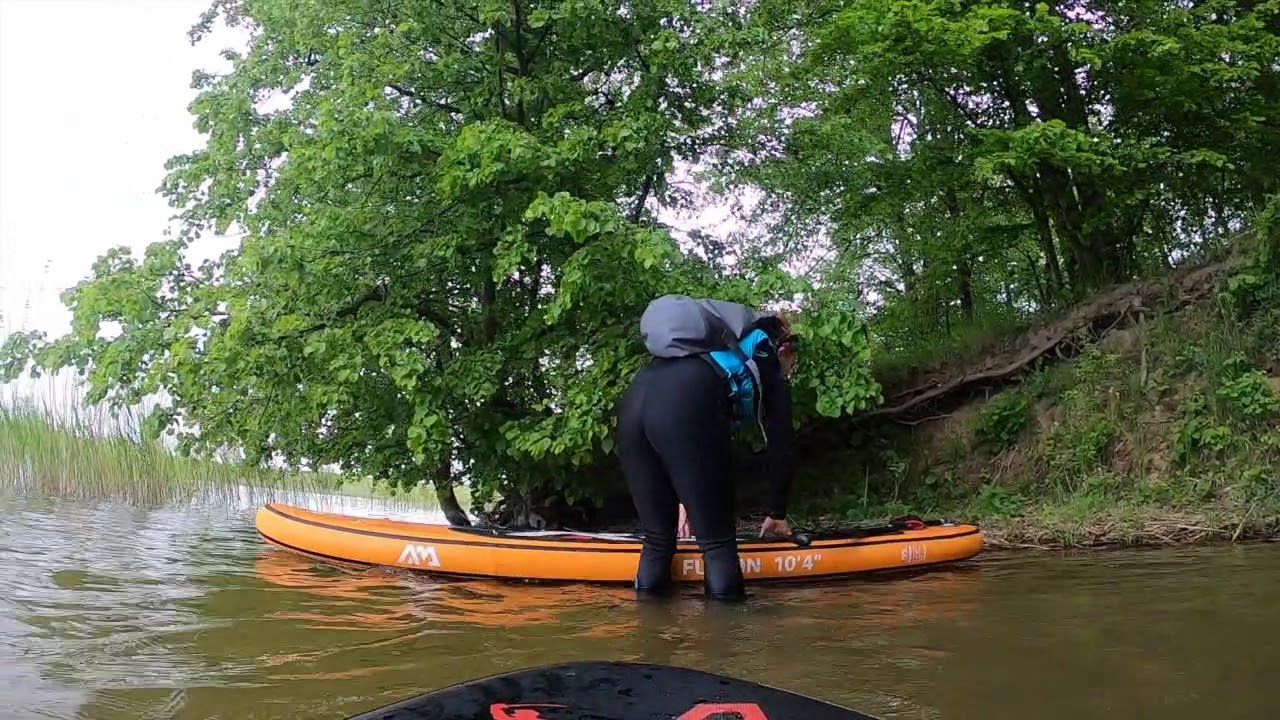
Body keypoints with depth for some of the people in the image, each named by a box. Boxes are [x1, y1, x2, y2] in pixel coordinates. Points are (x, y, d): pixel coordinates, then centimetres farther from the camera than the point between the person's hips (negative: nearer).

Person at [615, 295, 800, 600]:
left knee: (657, 541, 15)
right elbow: (780, 449, 25)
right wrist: (777, 514, 38)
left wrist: (685, 500, 44)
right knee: (718, 544, 2)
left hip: (634, 402, 6)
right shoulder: (769, 364, 27)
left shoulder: (716, 351, 42)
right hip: (685, 408, -6)